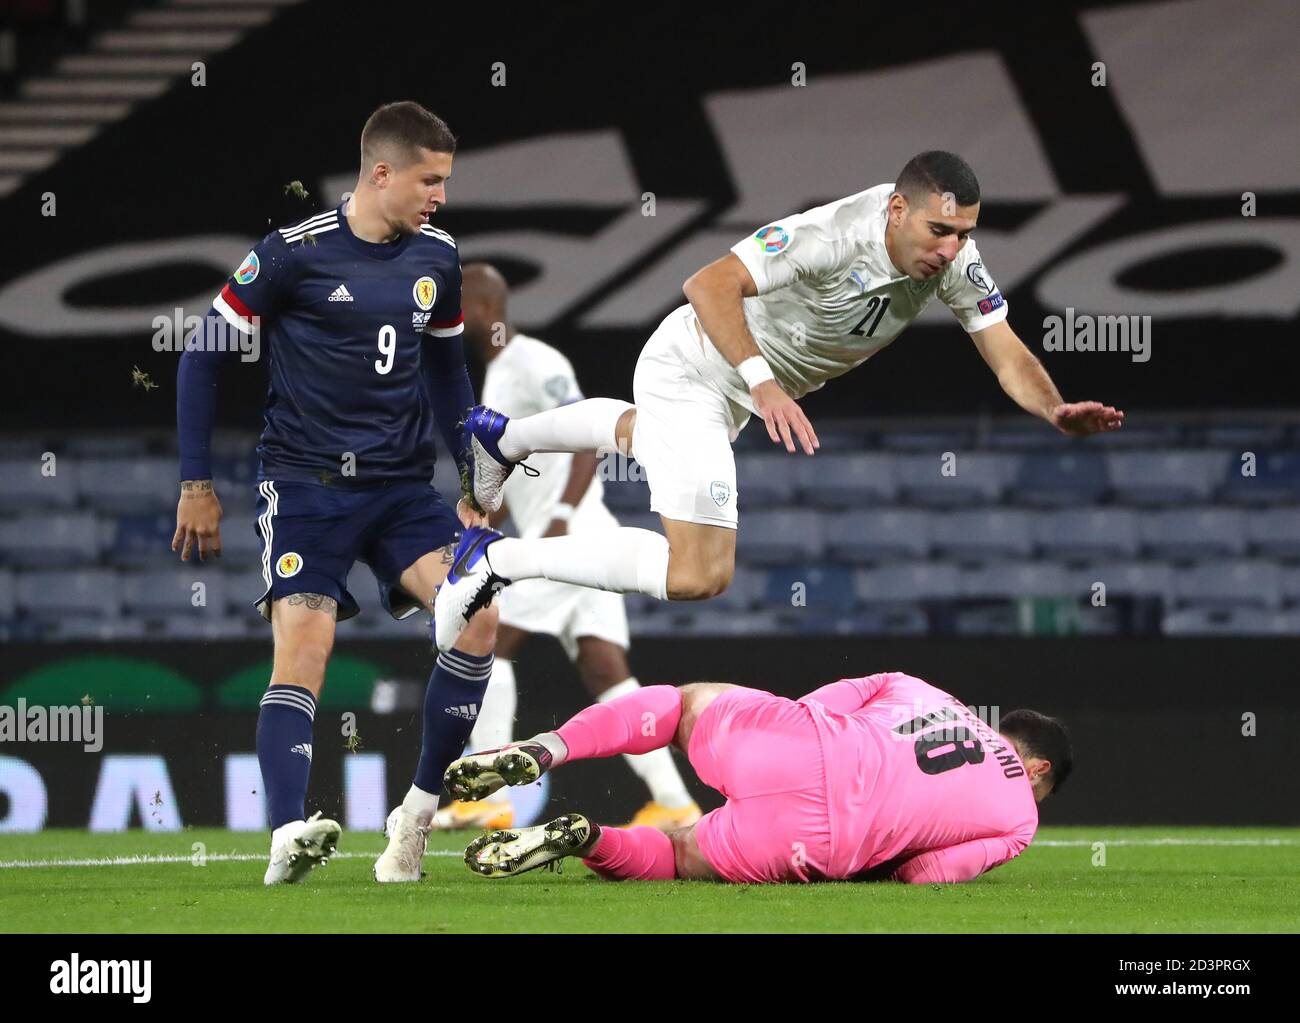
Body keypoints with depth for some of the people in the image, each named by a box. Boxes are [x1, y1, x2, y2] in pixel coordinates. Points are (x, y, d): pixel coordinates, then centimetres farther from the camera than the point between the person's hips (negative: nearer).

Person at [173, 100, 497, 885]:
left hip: (402, 487, 4)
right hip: (306, 486, -4)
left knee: (479, 618, -15)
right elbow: (205, 356, -1)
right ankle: (289, 835, -26)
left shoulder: (437, 259, 7)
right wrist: (197, 483, -1)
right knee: (304, 643, -20)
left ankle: (421, 810, -1)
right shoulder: (296, 253, -9)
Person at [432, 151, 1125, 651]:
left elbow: (1007, 355, -12)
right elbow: (710, 285, -41)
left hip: (737, 395, 9)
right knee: (698, 574, -21)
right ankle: (501, 558, -11)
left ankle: (504, 437, 64)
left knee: (645, 434, 39)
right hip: (691, 370, -9)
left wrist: (1056, 411, -33)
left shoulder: (953, 258, -15)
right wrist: (763, 383, -52)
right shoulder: (835, 234, -36)